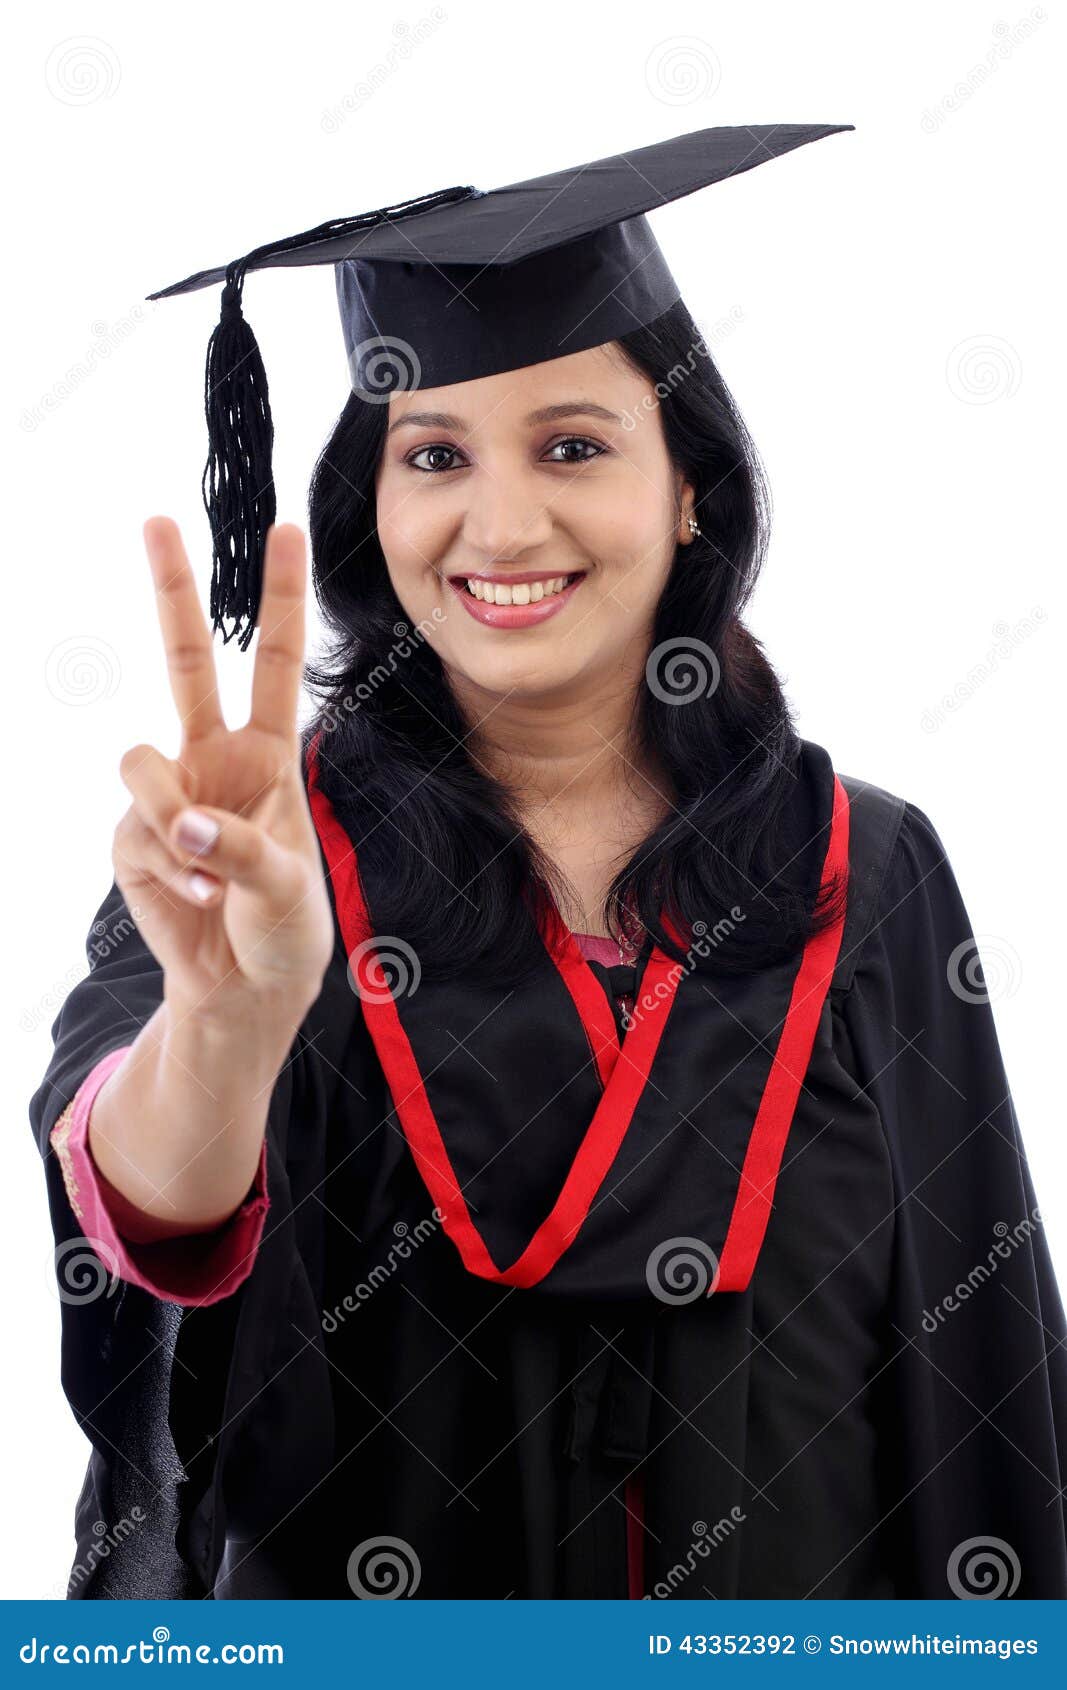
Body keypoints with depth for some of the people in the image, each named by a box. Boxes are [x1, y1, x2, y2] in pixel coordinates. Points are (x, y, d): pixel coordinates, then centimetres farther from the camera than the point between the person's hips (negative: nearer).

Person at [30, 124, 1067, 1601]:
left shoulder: (866, 876, -8)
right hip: (350, 1590, -1)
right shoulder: (266, 844, -11)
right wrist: (229, 1021, -48)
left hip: (795, 1612, 1)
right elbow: (152, 1224, -29)